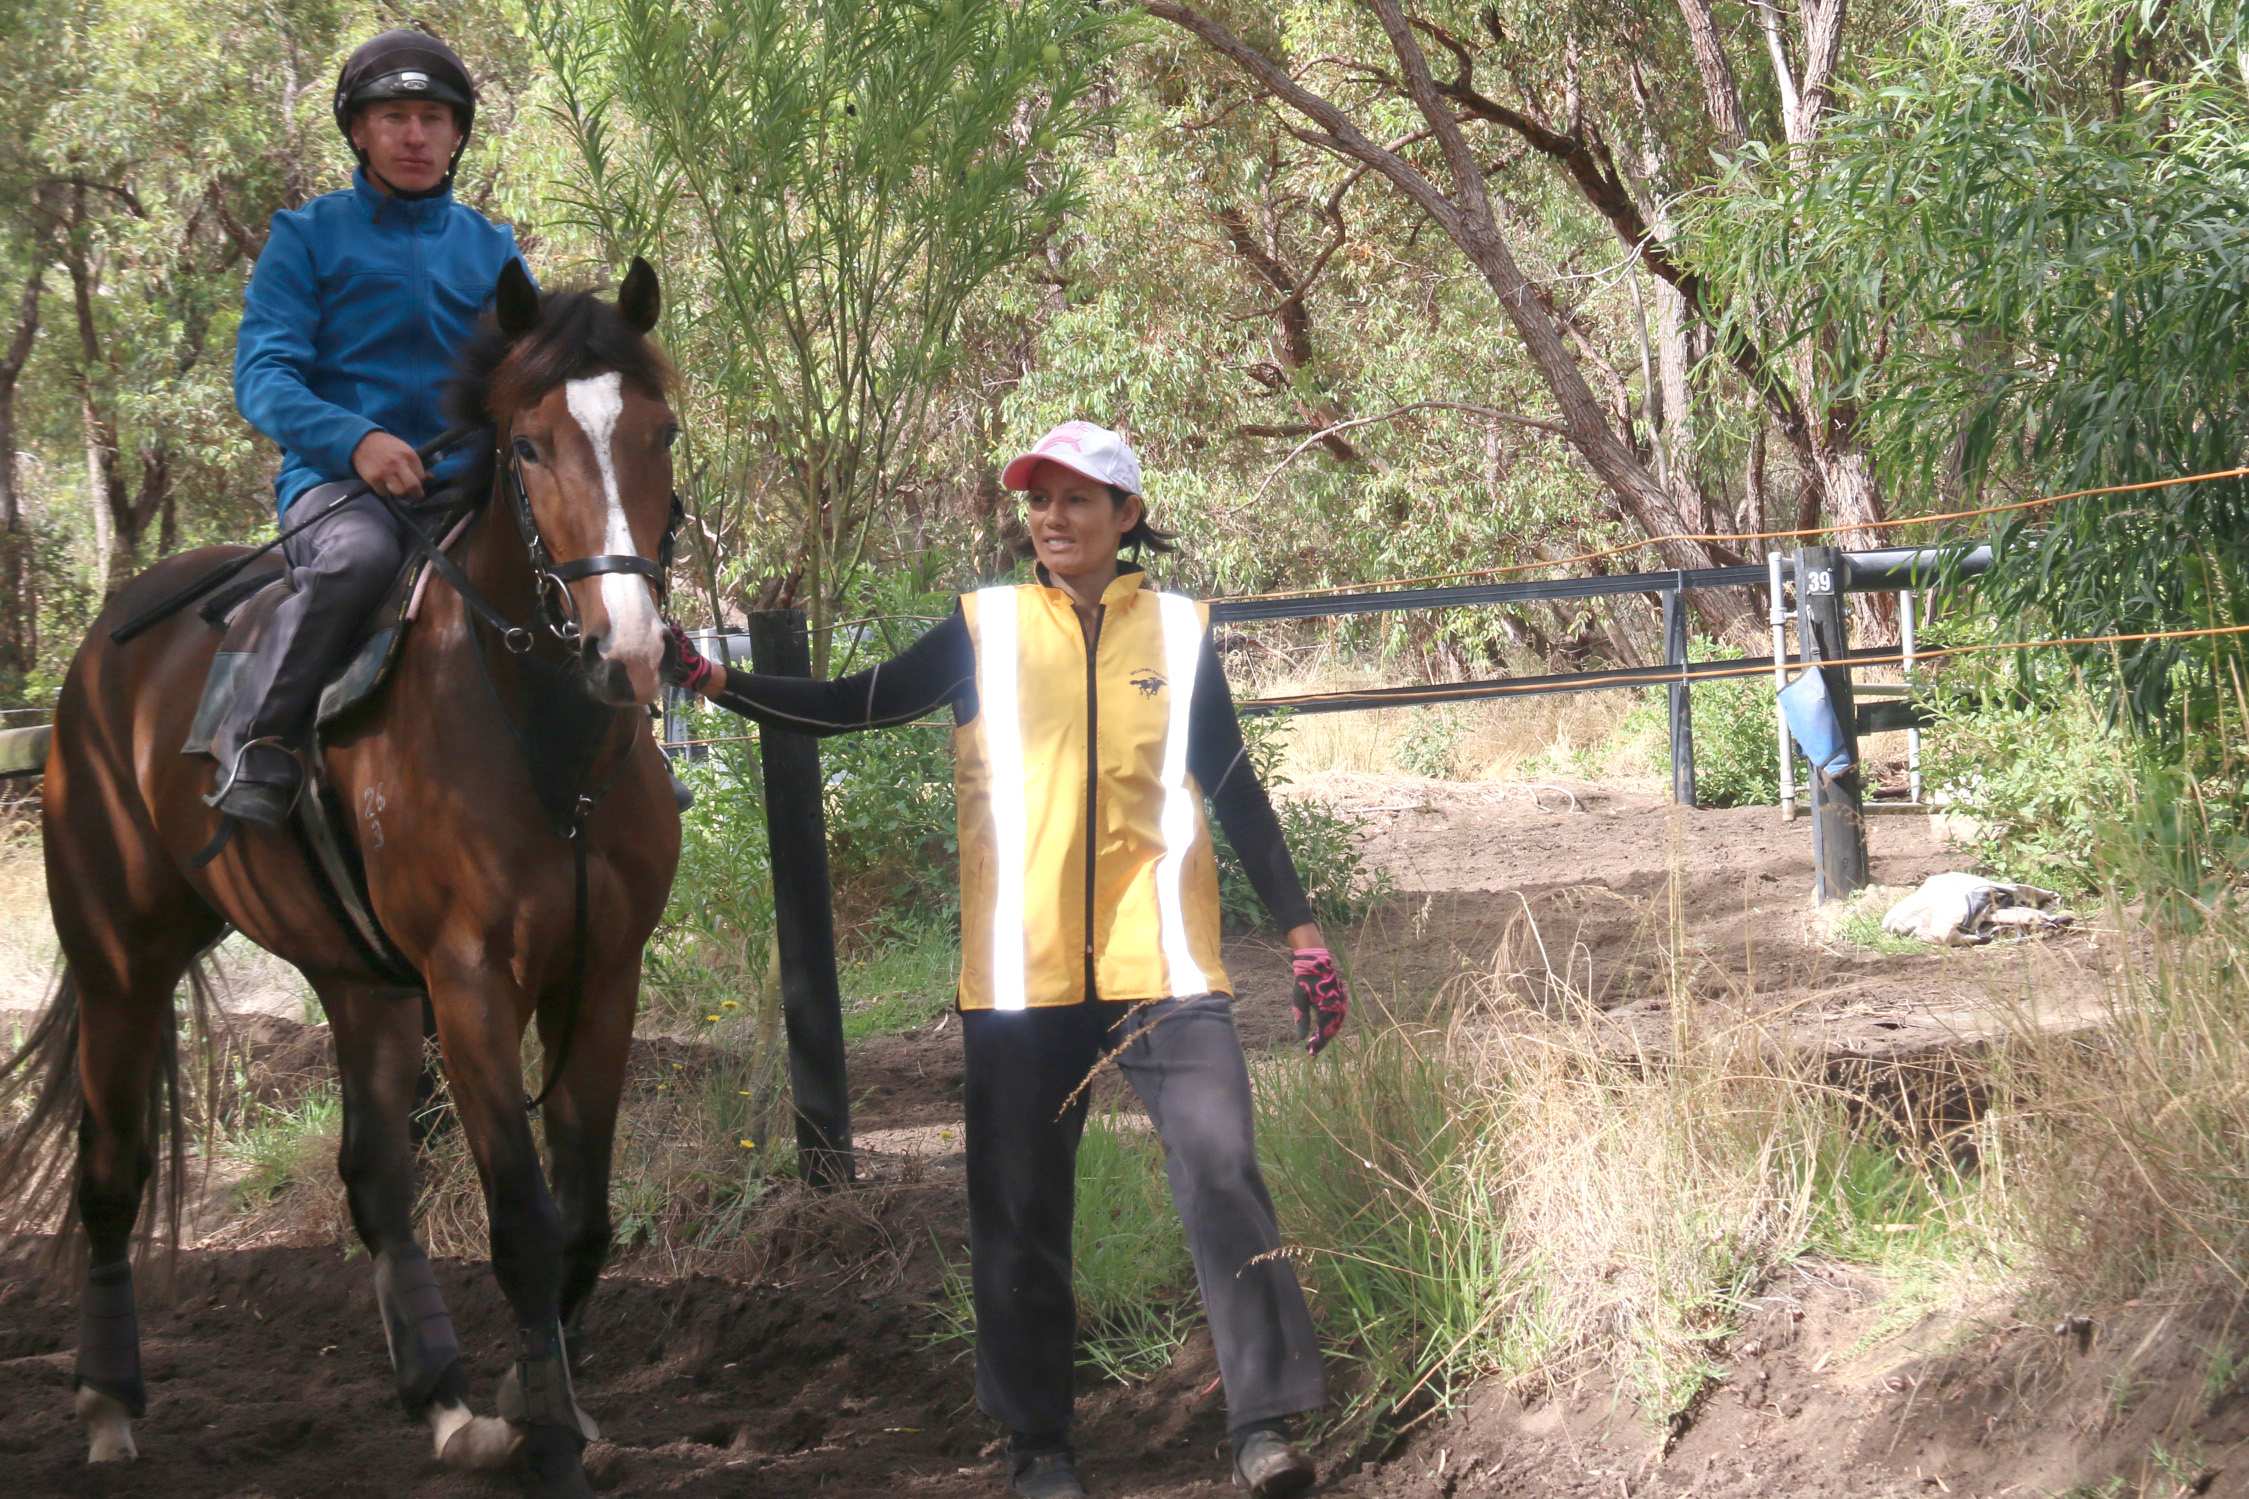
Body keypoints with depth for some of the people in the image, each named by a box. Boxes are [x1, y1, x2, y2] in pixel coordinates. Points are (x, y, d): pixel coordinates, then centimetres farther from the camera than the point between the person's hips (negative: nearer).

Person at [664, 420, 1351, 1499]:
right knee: (1020, 1213, 4)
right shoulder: (983, 630, 7)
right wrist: (711, 682, -7)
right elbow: (852, 706, 5)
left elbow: (1235, 792, 12)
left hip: (1162, 964, 0)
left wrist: (1302, 936, 9)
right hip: (1021, 970, 1)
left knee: (1222, 1176, -12)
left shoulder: (1176, 631, 8)